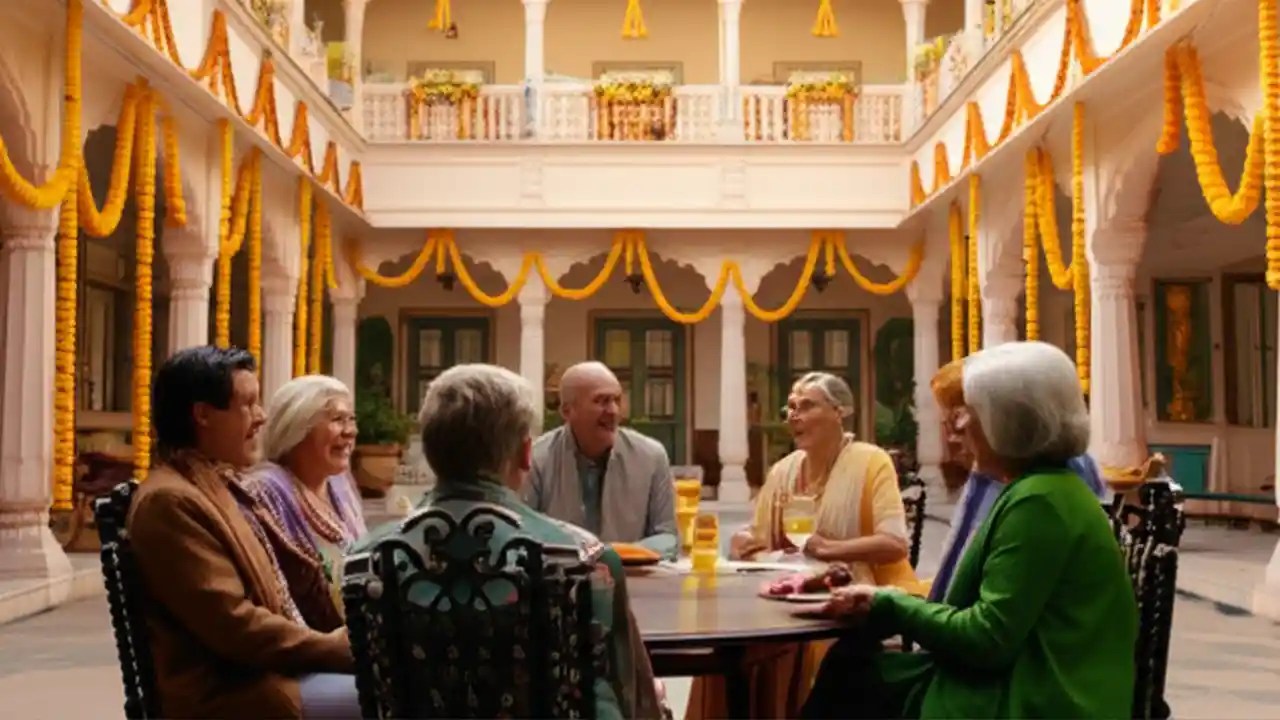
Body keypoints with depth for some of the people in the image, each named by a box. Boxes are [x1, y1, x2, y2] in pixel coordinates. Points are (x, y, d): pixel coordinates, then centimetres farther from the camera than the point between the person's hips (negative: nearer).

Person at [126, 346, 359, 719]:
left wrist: (337, 644, 2)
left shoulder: (222, 485, 16)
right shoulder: (170, 501, -14)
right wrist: (341, 648, -14)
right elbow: (235, 628, -19)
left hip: (268, 670, 9)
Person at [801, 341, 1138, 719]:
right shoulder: (1041, 489, 14)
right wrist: (889, 601, 0)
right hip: (1023, 683, 9)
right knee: (849, 661, 4)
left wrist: (889, 604, -8)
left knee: (851, 679, -7)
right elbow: (986, 616, 11)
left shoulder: (1039, 501, -18)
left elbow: (987, 639, -20)